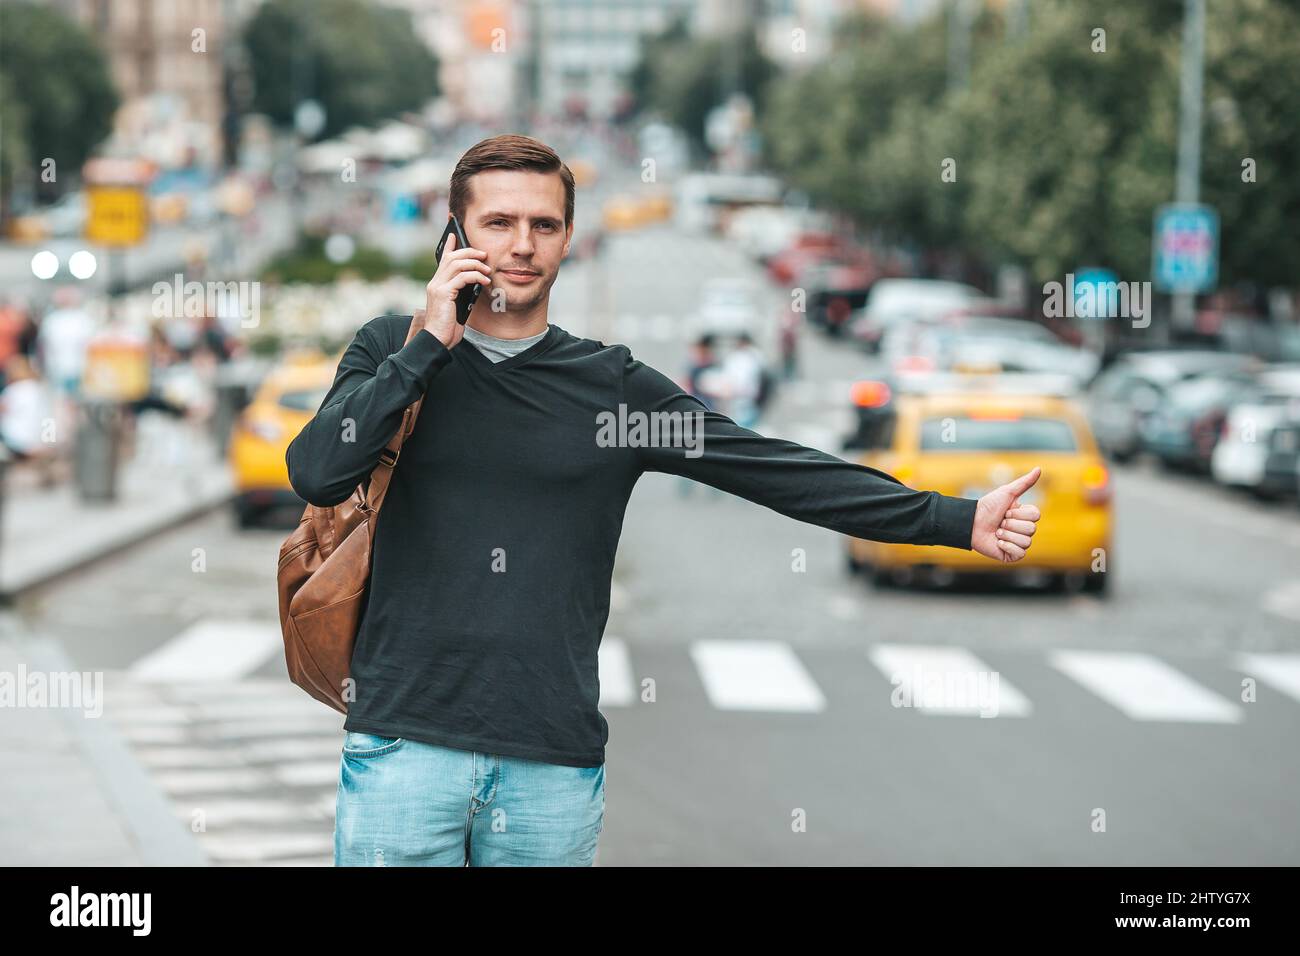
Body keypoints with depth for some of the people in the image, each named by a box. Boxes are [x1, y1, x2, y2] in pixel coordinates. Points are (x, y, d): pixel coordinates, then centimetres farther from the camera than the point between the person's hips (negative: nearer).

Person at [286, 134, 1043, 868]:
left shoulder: (614, 385, 6)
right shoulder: (394, 351, 6)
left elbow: (785, 472, 3)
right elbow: (317, 474, -9)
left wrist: (959, 520, -2)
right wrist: (432, 344, -10)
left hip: (555, 760, 1)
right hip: (405, 742, -1)